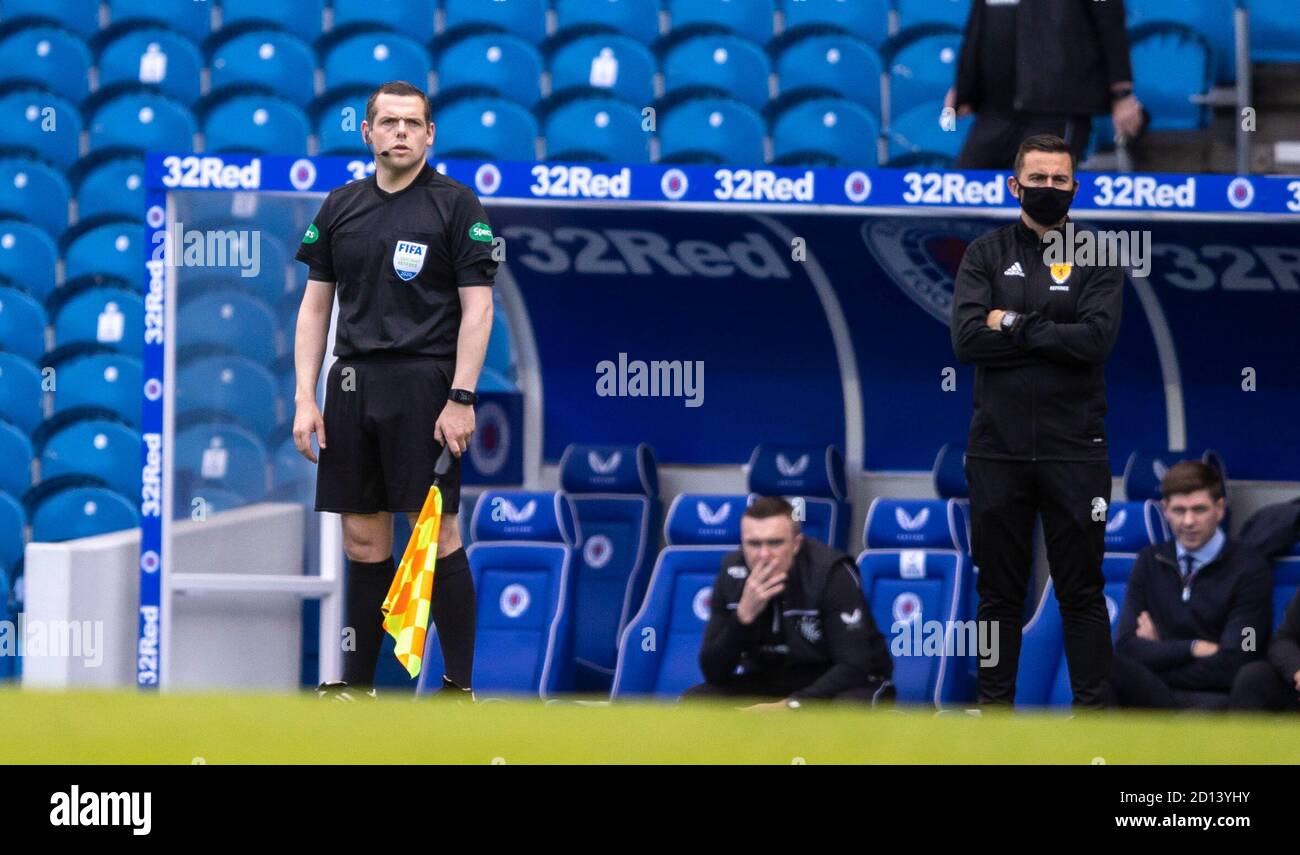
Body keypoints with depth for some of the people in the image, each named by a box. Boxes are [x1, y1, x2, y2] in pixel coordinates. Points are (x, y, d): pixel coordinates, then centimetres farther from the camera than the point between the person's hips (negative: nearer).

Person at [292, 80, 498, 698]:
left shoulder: (455, 206, -1)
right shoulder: (340, 208, 12)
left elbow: (477, 307, -4)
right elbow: (315, 305, 14)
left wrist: (461, 399, -12)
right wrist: (305, 399, 5)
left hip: (423, 384, -4)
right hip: (352, 383, 4)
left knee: (436, 535, -6)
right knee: (363, 541, 6)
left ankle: (459, 682, -2)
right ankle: (357, 682, 12)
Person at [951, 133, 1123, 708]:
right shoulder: (986, 254, 6)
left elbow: (1098, 338, -13)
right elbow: (966, 338, -9)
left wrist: (1013, 325, -11)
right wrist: (1052, 336, -12)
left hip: (1074, 450, -1)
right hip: (997, 450, 1)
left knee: (1081, 590, 3)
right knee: (999, 590, 8)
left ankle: (1092, 707, 8)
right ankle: (995, 705, 15)